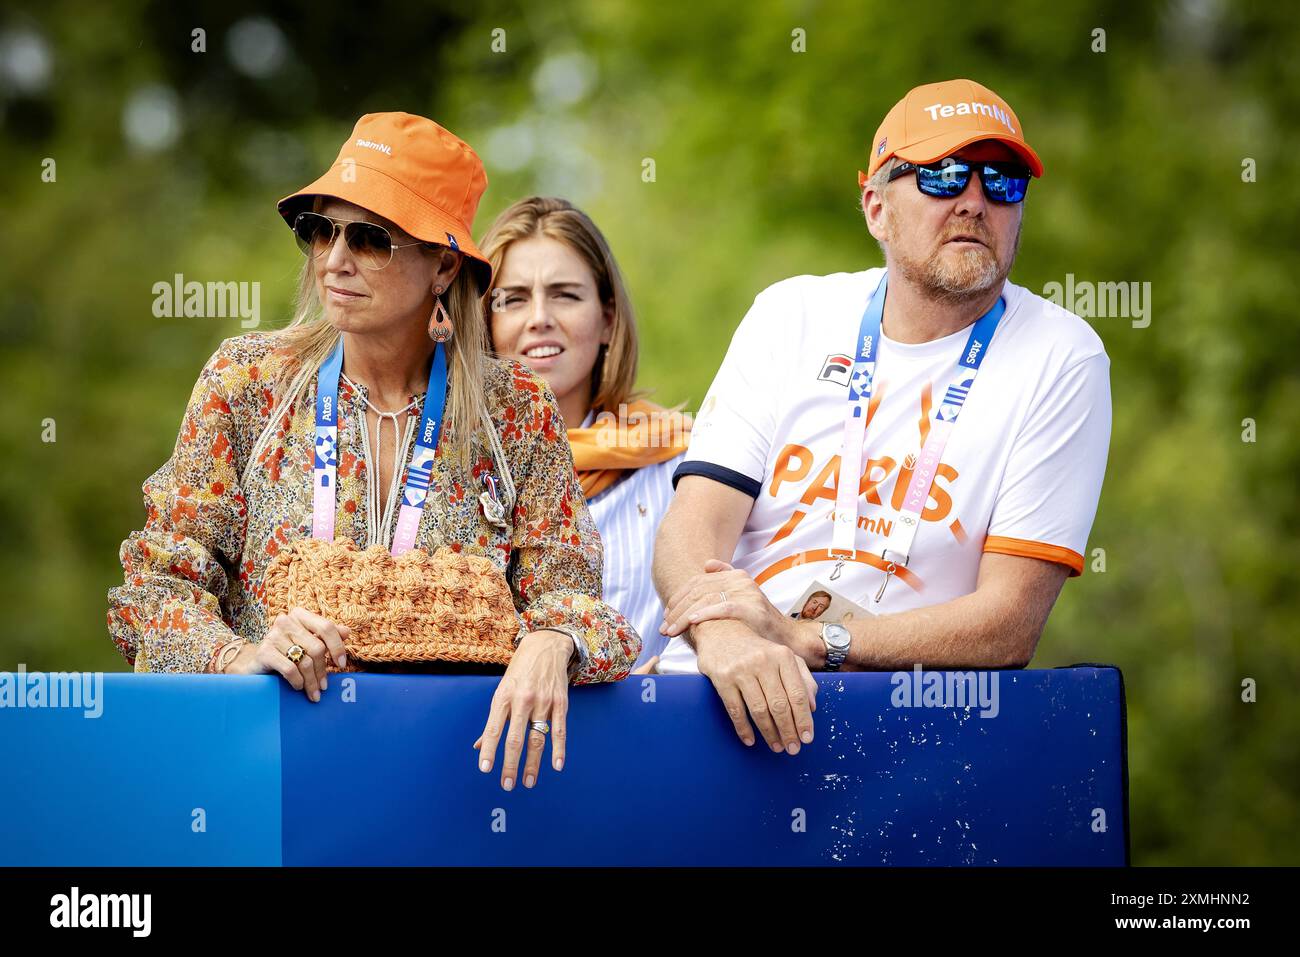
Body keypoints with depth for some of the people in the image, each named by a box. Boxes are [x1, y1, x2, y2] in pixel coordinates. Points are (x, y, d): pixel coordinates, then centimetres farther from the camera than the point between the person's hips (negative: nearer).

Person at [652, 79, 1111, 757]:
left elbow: (1010, 624, -5)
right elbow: (692, 526, 1)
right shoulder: (791, 314, 12)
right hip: (716, 698, 2)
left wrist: (805, 640, -17)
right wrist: (723, 634, -23)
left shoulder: (1060, 361, 2)